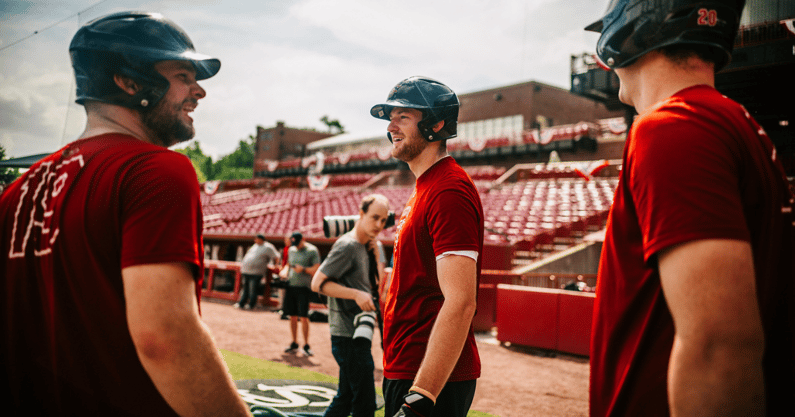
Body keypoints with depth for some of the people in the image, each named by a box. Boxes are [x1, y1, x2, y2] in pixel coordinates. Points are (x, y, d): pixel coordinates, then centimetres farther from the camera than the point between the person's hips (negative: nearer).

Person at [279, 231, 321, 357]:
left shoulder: (312, 250, -2)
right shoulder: (291, 250, 15)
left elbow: (317, 270, -6)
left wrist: (303, 269, -19)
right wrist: (284, 271, 5)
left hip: (304, 287, -5)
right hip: (290, 286, 5)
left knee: (303, 317, -8)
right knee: (292, 317, 7)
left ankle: (306, 345, 2)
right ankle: (294, 344, 17)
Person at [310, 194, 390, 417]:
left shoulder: (372, 246, 14)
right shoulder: (347, 246, -14)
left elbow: (378, 284, 16)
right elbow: (318, 283, -17)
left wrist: (377, 255, 3)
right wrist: (357, 294, -24)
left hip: (358, 335, 9)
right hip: (348, 335, -9)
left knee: (345, 399, 16)